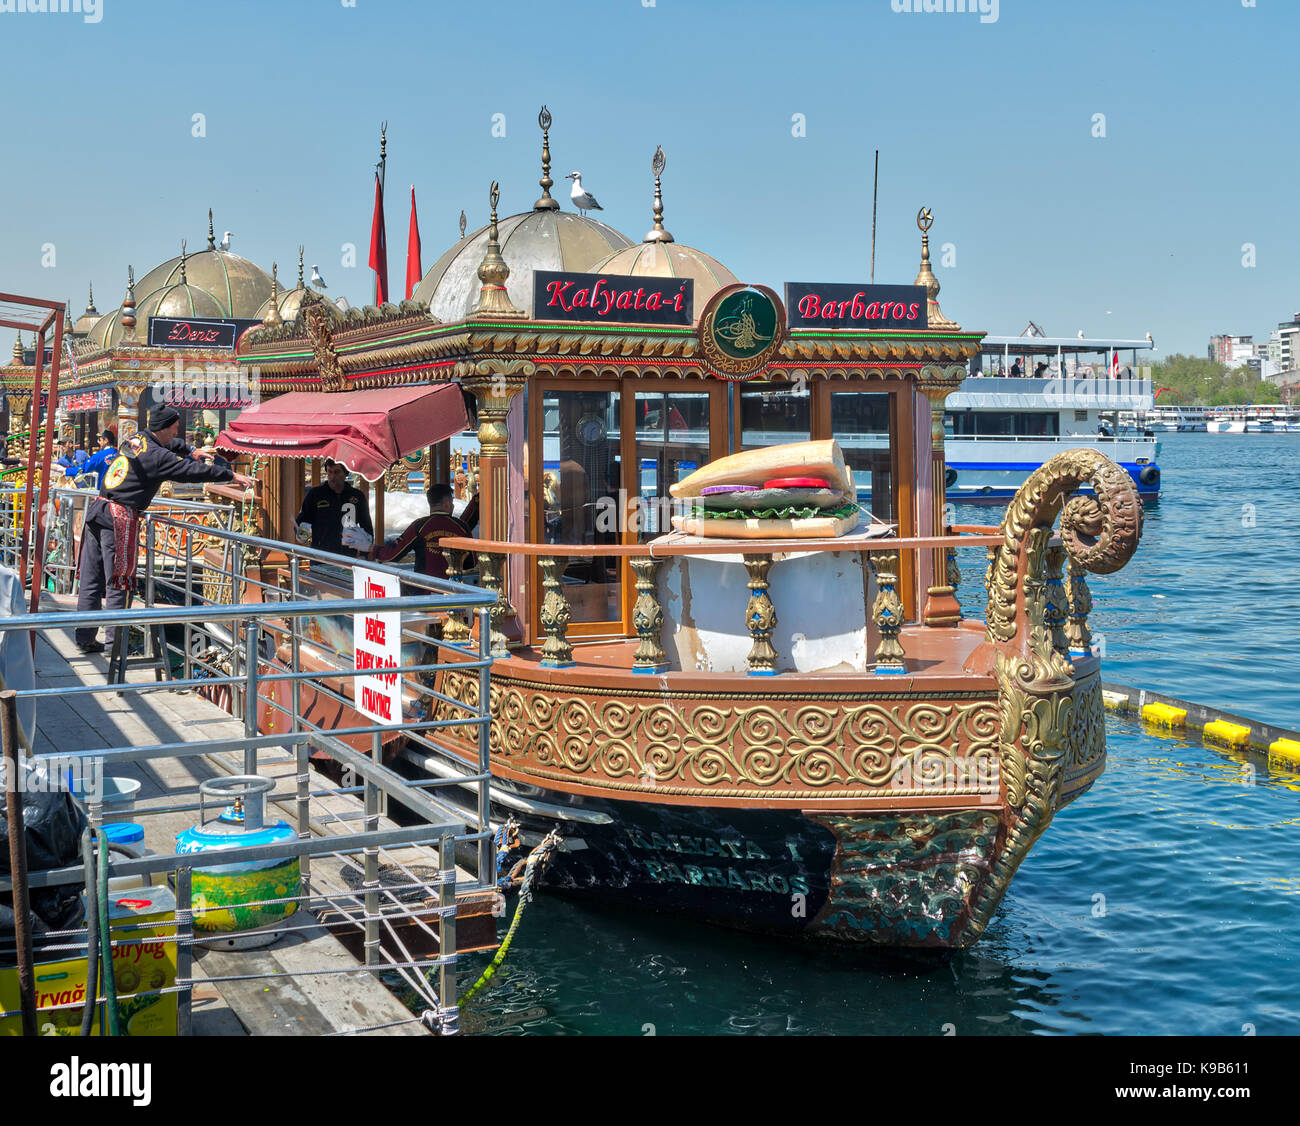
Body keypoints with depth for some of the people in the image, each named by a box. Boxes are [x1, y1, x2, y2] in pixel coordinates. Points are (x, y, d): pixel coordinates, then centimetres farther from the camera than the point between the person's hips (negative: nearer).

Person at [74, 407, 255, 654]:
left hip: (97, 509, 8)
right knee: (117, 582, -2)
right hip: (120, 516, -8)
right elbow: (192, 472, -10)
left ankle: (85, 638, 14)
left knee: (91, 580, 9)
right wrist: (232, 475, -3)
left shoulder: (134, 440, 14)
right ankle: (115, 642, 2)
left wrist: (191, 455, 36)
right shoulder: (156, 455, -10)